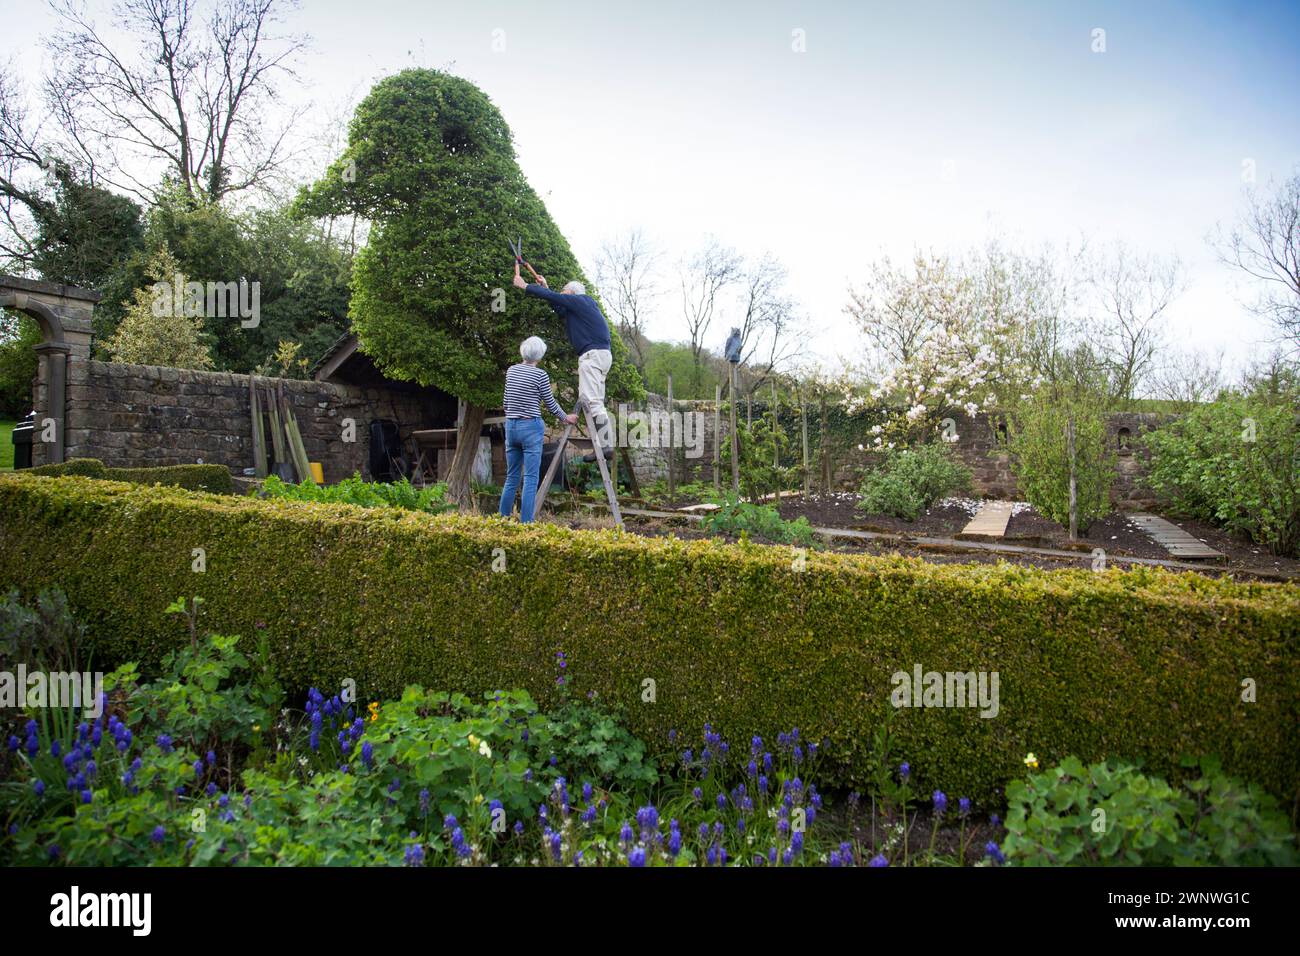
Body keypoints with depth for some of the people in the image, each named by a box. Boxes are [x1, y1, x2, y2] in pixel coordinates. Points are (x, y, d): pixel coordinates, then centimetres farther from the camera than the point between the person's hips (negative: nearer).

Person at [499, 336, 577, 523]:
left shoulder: (511, 370, 8)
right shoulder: (540, 375, -9)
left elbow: (506, 400, 14)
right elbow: (550, 404, 0)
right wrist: (566, 418, 16)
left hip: (511, 426, 6)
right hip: (531, 427, -6)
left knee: (512, 477, 13)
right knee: (530, 478, -3)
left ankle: (503, 519, 15)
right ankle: (526, 522, -5)